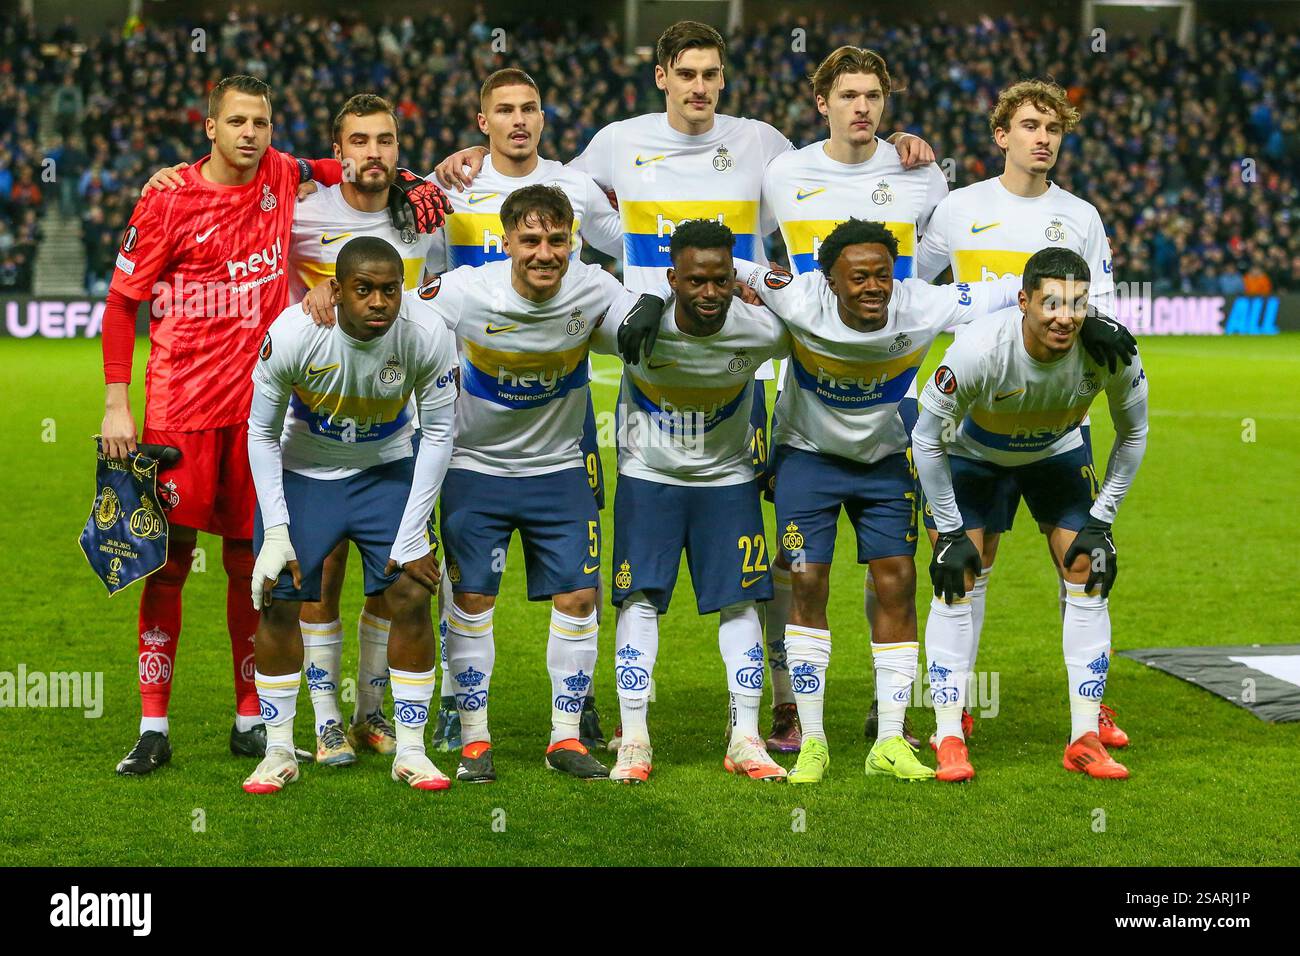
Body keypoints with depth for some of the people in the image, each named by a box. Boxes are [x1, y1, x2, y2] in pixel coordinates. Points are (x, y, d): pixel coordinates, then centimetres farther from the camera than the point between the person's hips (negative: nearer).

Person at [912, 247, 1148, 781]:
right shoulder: (978, 351, -38)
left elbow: (1133, 434, -10)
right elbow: (927, 439, -23)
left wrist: (1100, 521, -11)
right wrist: (951, 532, -19)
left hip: (1056, 452, 3)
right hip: (972, 452, -2)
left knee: (1087, 573, -6)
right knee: (955, 583, -12)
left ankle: (1086, 738, 2)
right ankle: (949, 737, -3)